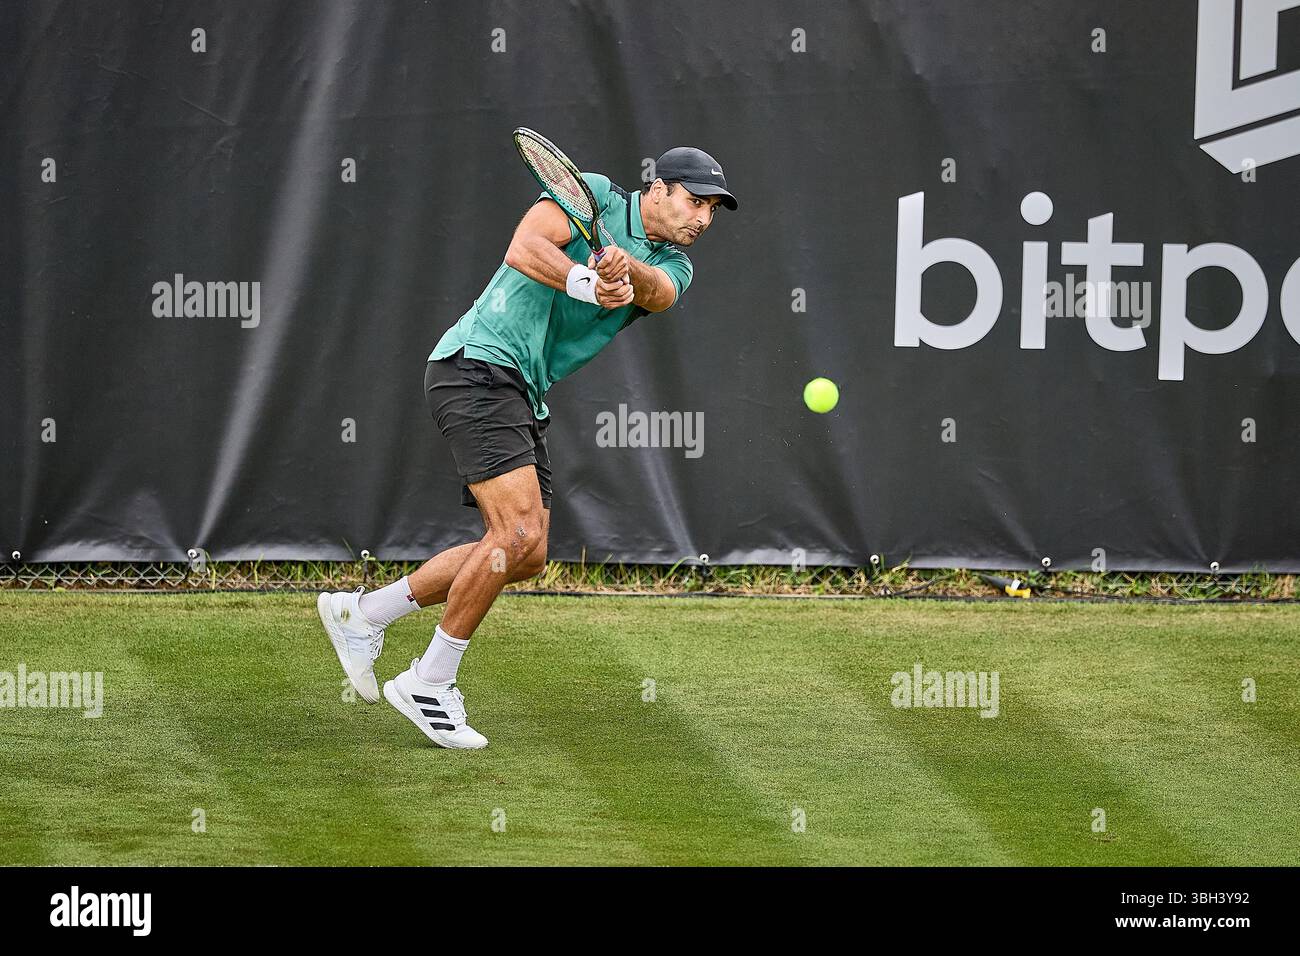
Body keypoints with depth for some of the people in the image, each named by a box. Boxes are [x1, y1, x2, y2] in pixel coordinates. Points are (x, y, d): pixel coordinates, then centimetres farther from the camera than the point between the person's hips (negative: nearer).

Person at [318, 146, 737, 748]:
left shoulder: (672, 266, 13)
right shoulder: (592, 194, -4)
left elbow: (658, 292, -12)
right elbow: (524, 250, -19)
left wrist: (627, 271, -34)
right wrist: (588, 283, -35)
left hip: (523, 399, 9)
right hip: (477, 363, -9)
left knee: (524, 556, 9)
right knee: (520, 529, -19)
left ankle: (360, 613, 18)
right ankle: (429, 684, -9)